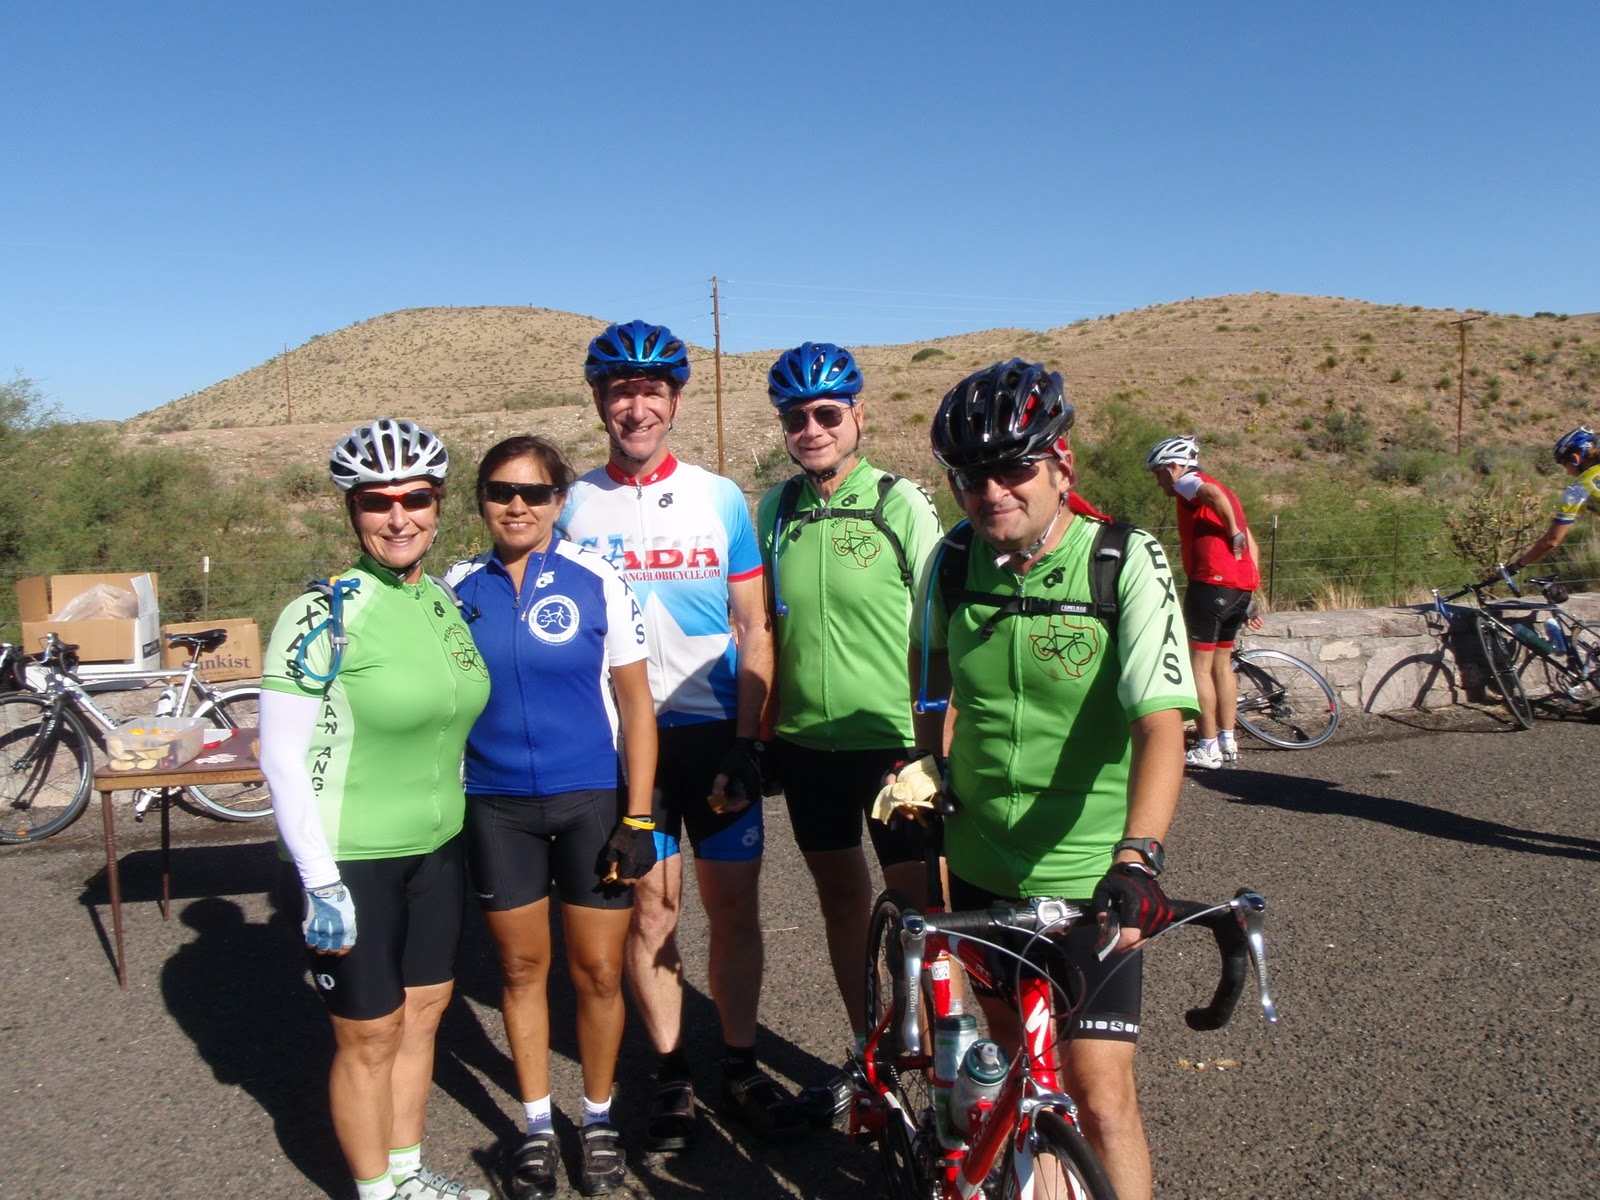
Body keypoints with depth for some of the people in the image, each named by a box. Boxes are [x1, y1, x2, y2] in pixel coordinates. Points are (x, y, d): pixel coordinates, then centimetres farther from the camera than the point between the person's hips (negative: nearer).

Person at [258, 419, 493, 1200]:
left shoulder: (447, 602, 3)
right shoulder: (322, 615, -17)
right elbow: (281, 759, -17)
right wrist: (320, 884, -17)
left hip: (437, 850, 6)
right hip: (352, 862, -6)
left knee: (422, 1011, 17)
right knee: (370, 1035, 8)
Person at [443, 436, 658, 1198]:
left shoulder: (596, 582, -6)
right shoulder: (458, 589, 1)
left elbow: (636, 703, -4)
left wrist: (637, 817, -8)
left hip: (590, 803, -2)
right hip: (496, 808, 2)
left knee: (598, 974, 6)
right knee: (522, 968, 13)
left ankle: (598, 1118, 29)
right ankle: (537, 1125, 31)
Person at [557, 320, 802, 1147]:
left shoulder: (720, 497, 3)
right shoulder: (575, 506, 2)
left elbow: (753, 629, 2)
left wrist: (746, 742, -7)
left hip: (714, 731, 1)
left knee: (734, 902, 6)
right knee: (649, 908, 5)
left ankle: (741, 1068, 23)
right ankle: (671, 1076, 23)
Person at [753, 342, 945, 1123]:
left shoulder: (901, 506, -8)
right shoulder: (775, 509, 3)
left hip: (894, 742, -4)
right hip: (807, 743, 4)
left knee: (917, 909, 1)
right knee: (840, 899, 15)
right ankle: (865, 1053, 33)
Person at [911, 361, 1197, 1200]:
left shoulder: (1126, 563, -16)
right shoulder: (955, 562, -3)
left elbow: (1160, 725, -27)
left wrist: (1137, 857, -39)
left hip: (1088, 878, -4)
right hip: (981, 864, 4)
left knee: (1099, 1098, -4)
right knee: (1015, 1059, 19)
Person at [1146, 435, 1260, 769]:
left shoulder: (1187, 482, 0)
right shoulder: (1224, 491, 26)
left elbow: (1213, 495, -26)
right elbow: (1252, 544, 22)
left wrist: (1233, 533, -15)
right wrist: (1249, 592, 19)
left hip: (1211, 582, -9)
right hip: (1242, 586, 9)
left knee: (1199, 667, -2)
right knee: (1222, 663, 19)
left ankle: (1208, 749, 0)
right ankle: (1227, 741, 24)